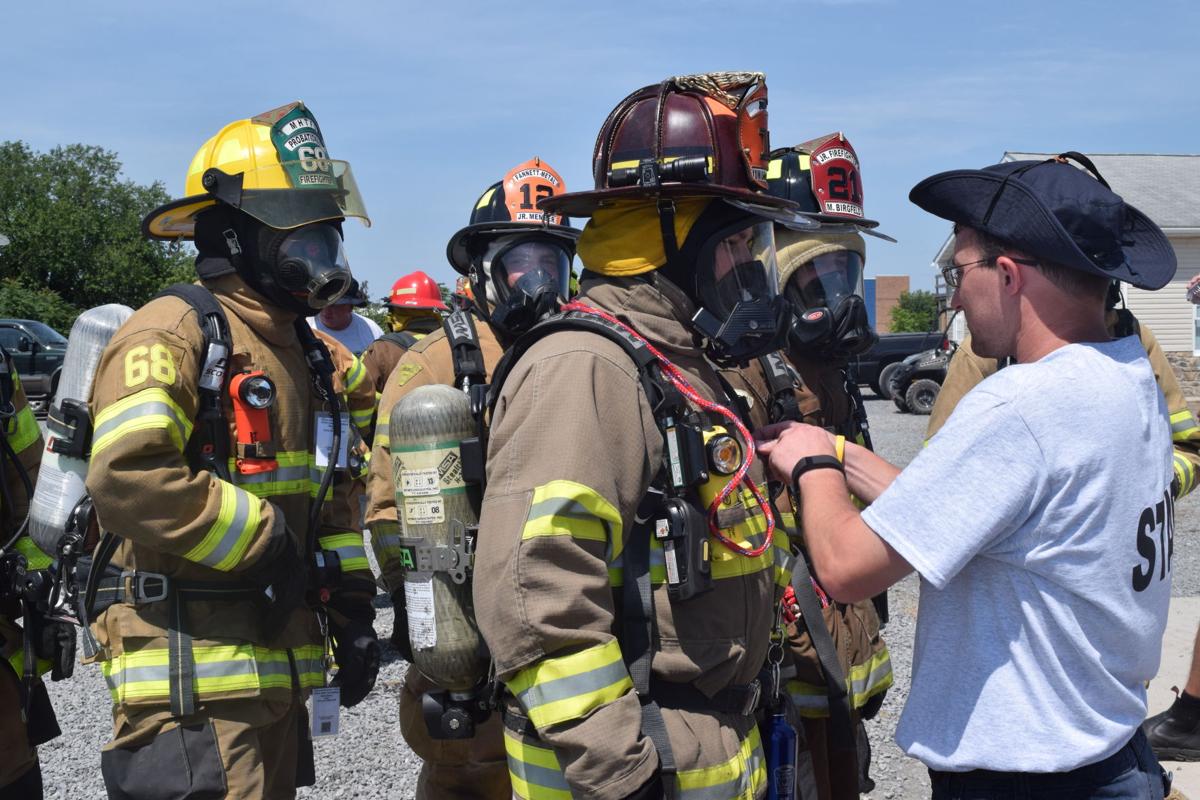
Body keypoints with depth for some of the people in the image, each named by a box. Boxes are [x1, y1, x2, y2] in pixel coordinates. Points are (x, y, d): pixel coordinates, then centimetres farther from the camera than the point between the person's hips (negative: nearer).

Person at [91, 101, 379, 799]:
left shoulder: (303, 349, 17)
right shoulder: (175, 331, -12)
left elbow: (333, 496, 22)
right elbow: (128, 475, -27)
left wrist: (351, 605, 13)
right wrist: (261, 541, -20)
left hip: (281, 672, 9)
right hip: (194, 678, -9)